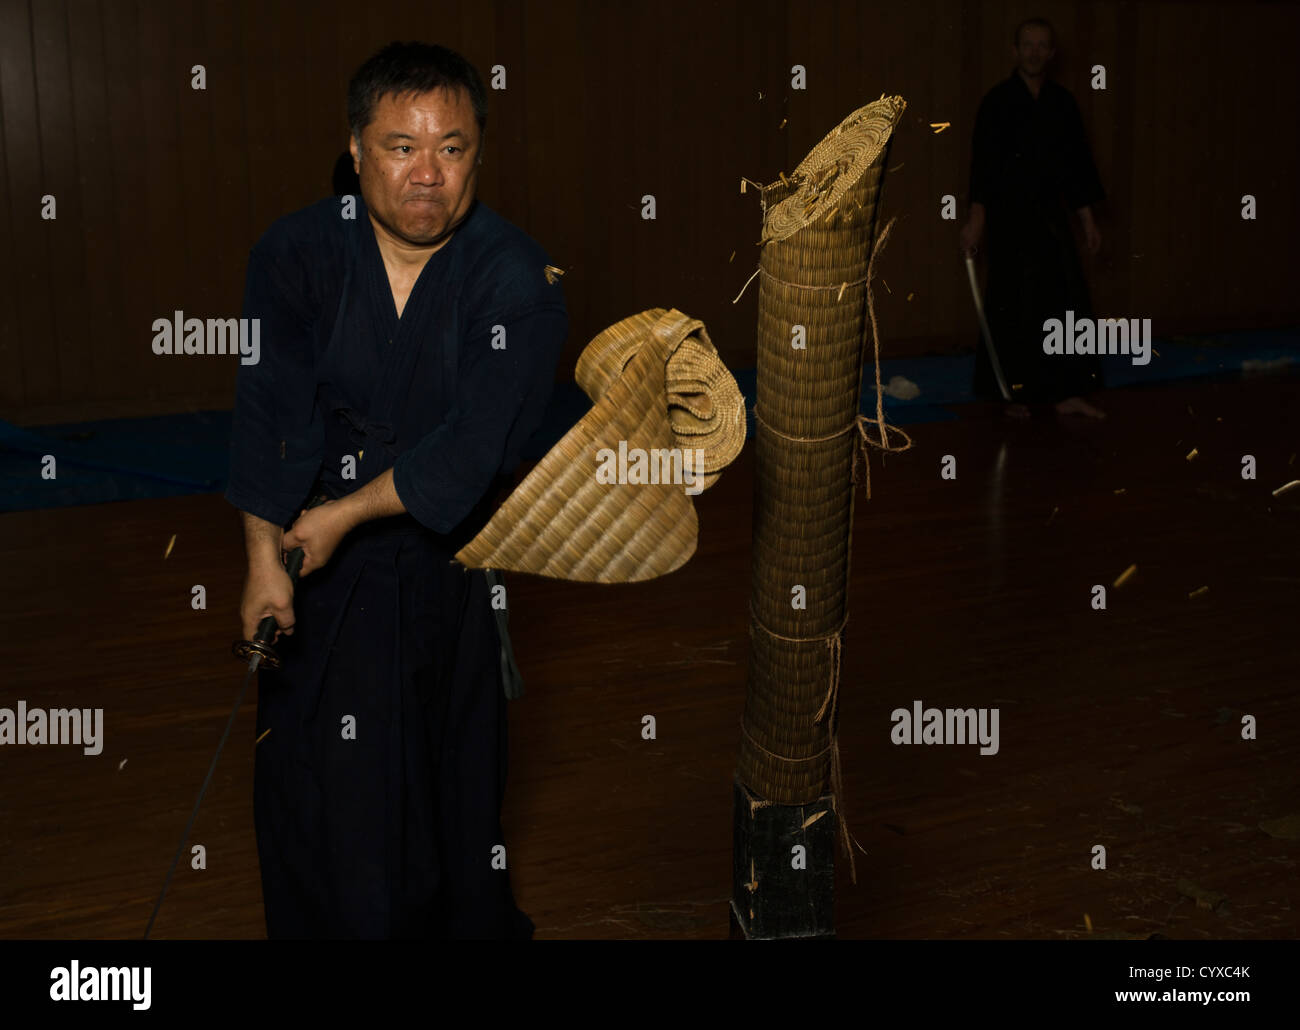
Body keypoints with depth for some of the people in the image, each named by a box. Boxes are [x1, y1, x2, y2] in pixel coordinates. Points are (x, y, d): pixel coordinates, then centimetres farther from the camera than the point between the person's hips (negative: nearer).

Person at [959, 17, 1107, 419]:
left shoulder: (1062, 103, 9)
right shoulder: (997, 102, -4)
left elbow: (1078, 162, 13)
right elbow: (983, 163, -9)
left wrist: (1088, 219, 12)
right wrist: (977, 218, -16)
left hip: (1051, 220, 4)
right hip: (1009, 219, -4)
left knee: (1066, 305, 1)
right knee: (1013, 309, 0)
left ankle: (1067, 394, 7)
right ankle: (1014, 395, 11)